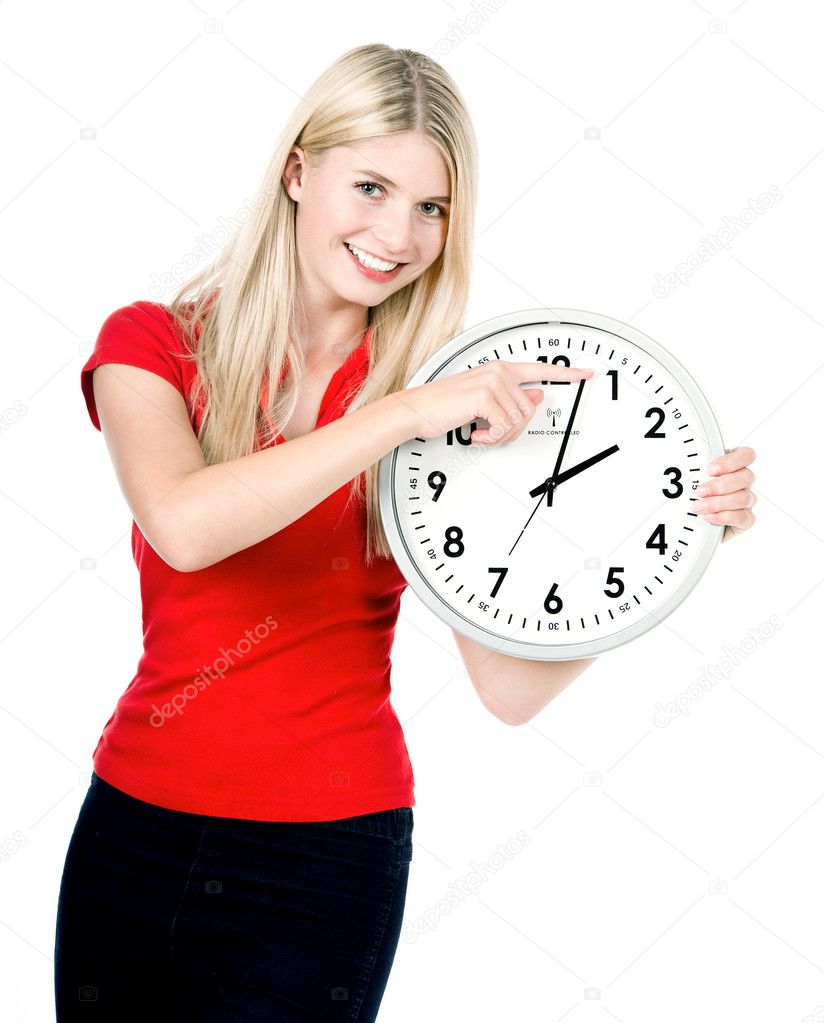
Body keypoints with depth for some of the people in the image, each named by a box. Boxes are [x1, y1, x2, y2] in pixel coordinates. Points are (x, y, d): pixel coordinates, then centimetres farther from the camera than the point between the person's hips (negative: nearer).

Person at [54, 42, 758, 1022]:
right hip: (134, 822, 2)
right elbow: (184, 525, -24)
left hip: (325, 854, -1)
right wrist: (403, 414, -27)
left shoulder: (452, 390, -4)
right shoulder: (152, 343, -2)